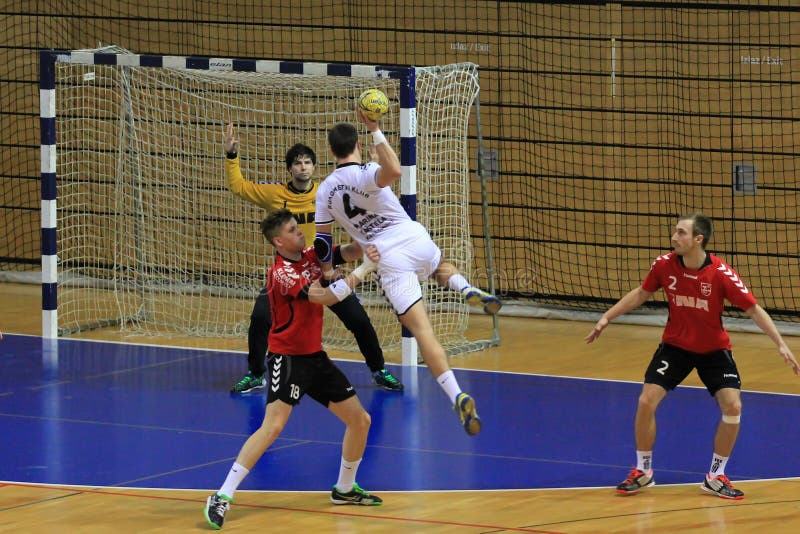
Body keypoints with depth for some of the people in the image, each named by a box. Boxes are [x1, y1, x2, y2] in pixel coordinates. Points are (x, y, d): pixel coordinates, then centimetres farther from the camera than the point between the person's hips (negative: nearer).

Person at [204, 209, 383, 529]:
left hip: (315, 356, 8)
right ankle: (222, 497, -24)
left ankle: (344, 489, 31)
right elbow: (325, 297, -27)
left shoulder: (310, 257, 5)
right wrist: (362, 271, -20)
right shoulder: (281, 273, -19)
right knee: (273, 425, -24)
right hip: (288, 358, -8)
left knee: (360, 420, 11)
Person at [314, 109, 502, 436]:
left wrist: (327, 270, 28)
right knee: (441, 268, 37)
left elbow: (322, 239, 12)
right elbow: (393, 171, -32)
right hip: (416, 239, 0)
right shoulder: (365, 174, -7)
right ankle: (467, 289, 3)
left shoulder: (325, 191, 5)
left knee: (421, 330, -8)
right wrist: (375, 131, -24)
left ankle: (457, 397, -25)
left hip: (389, 260, 0)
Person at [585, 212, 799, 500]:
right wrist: (607, 317, 2)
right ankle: (643, 472, 9)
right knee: (646, 402, -12)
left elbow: (753, 309, -19)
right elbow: (641, 293, 4)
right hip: (675, 345, 2)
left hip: (713, 349, -2)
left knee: (732, 406, -16)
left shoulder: (721, 273, -24)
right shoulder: (664, 264, -15)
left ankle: (715, 477, 3)